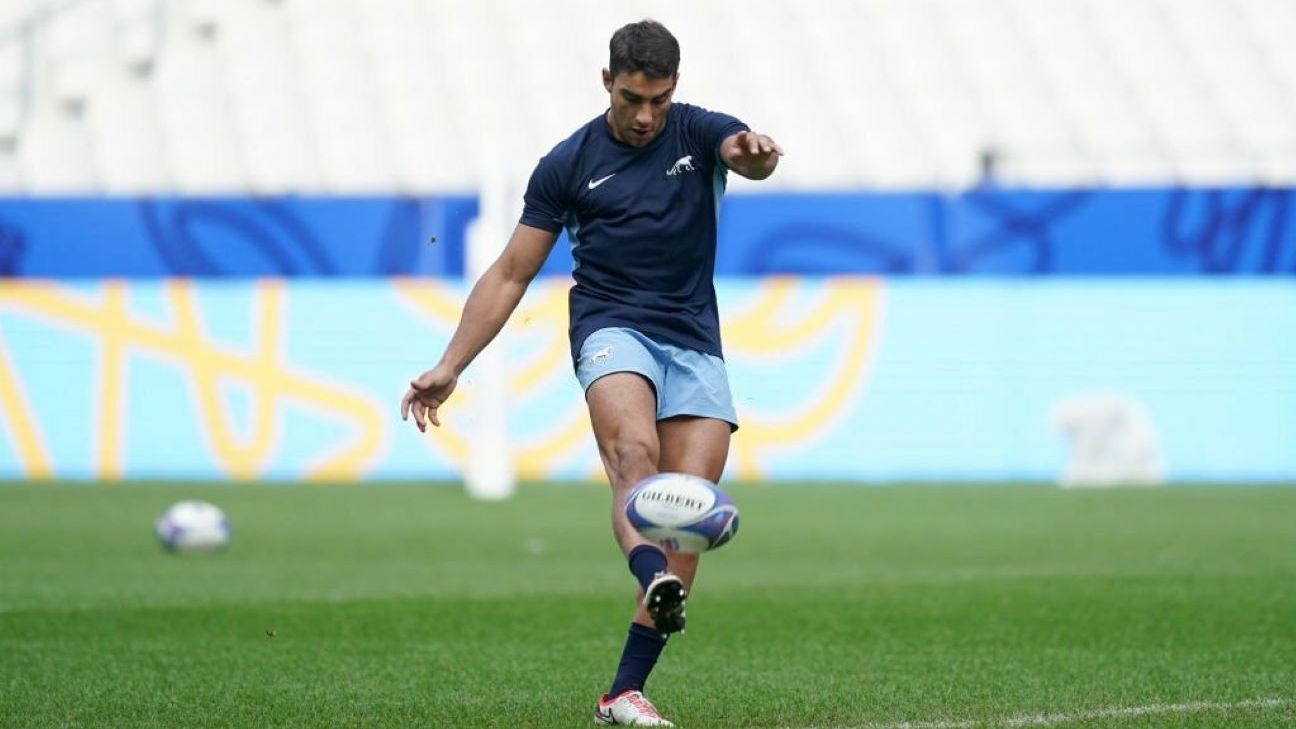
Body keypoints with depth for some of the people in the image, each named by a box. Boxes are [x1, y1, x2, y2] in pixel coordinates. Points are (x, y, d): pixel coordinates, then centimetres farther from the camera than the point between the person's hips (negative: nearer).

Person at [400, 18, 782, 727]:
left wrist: (754, 153, -46)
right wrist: (449, 367, 2)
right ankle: (656, 583, -62)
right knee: (635, 453, -33)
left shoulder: (698, 132, 5)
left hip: (695, 344, 2)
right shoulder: (568, 164, 4)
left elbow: (752, 156, -19)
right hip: (612, 329, -2)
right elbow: (511, 274, 8)